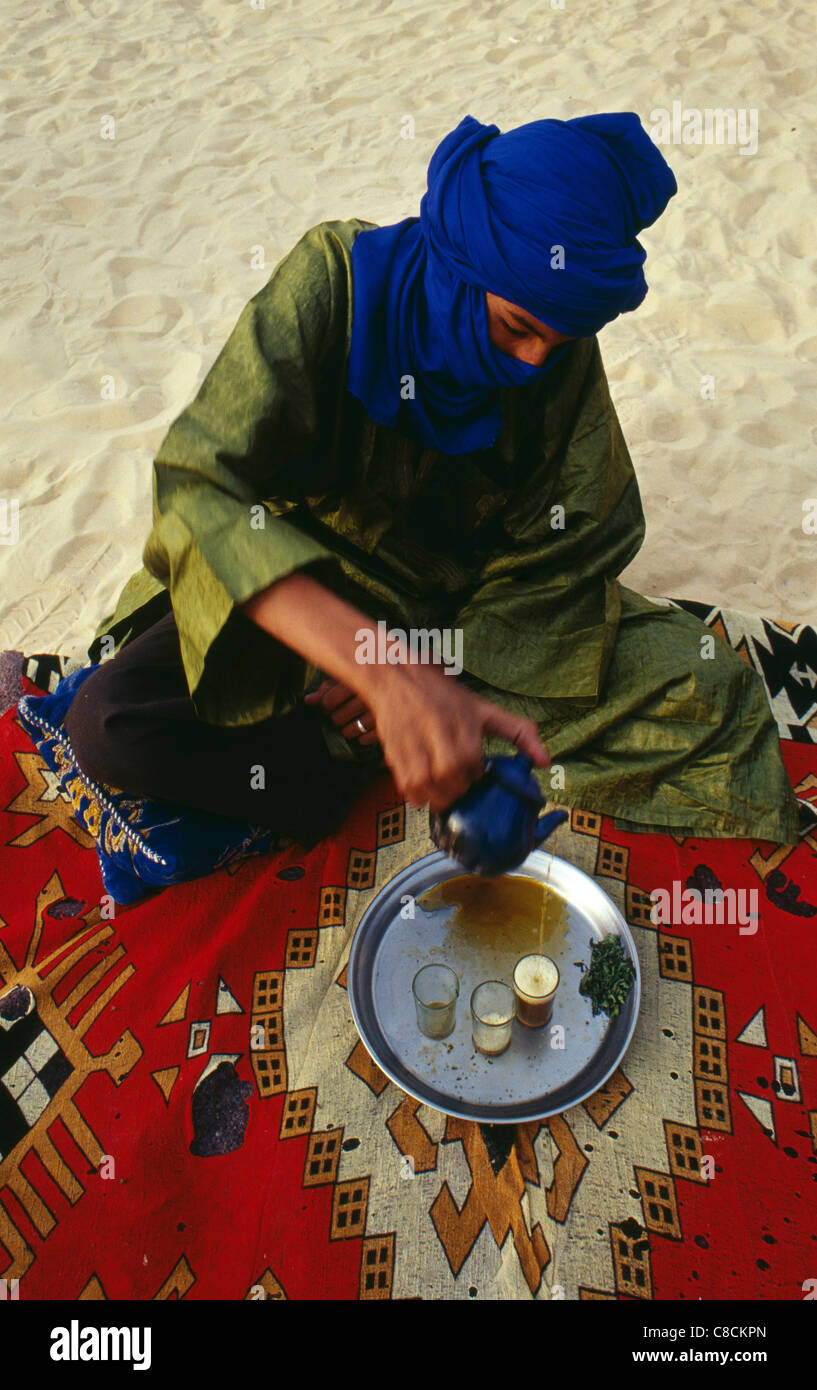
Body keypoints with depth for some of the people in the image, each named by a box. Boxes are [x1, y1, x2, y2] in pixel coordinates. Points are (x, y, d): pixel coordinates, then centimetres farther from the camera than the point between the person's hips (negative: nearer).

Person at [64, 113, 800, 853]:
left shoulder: (566, 350, -11)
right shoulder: (337, 274, -22)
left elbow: (565, 551, -6)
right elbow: (200, 483, -34)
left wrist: (425, 668, -21)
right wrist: (388, 674, -48)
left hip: (479, 610, 3)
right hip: (304, 590, -2)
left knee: (711, 695, -15)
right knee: (108, 724, -26)